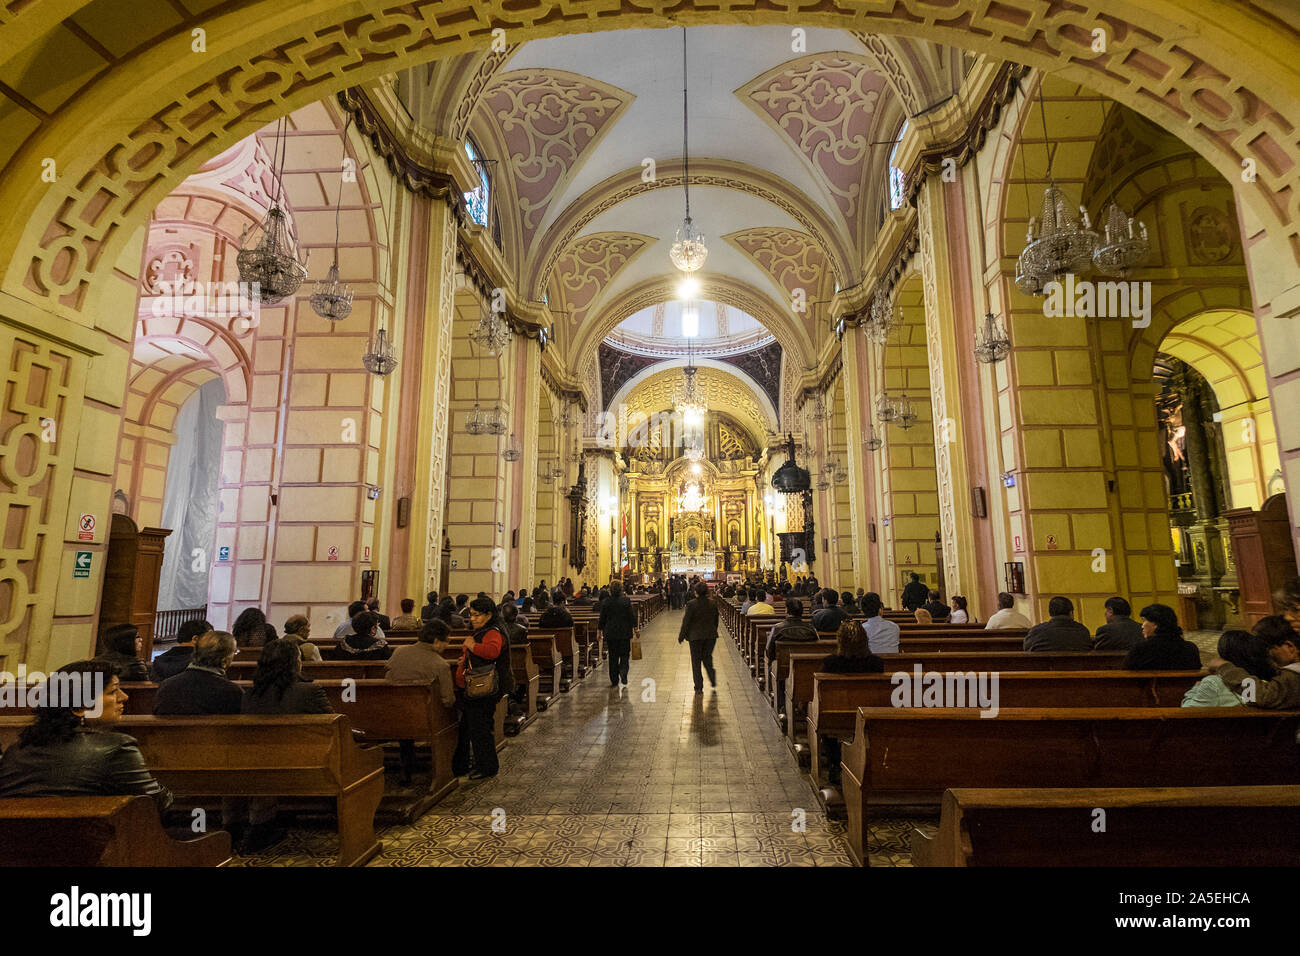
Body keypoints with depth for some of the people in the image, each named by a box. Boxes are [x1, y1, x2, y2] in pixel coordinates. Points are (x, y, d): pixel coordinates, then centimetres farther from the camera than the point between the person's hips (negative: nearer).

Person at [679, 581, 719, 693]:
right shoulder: (713, 604, -1)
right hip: (711, 635, 4)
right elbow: (716, 621, 8)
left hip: (695, 636, -3)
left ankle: (699, 687, 9)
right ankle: (712, 679, 8)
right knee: (707, 657, 22)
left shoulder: (691, 605, -15)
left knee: (696, 661, 8)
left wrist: (681, 636, -1)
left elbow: (686, 622, -11)